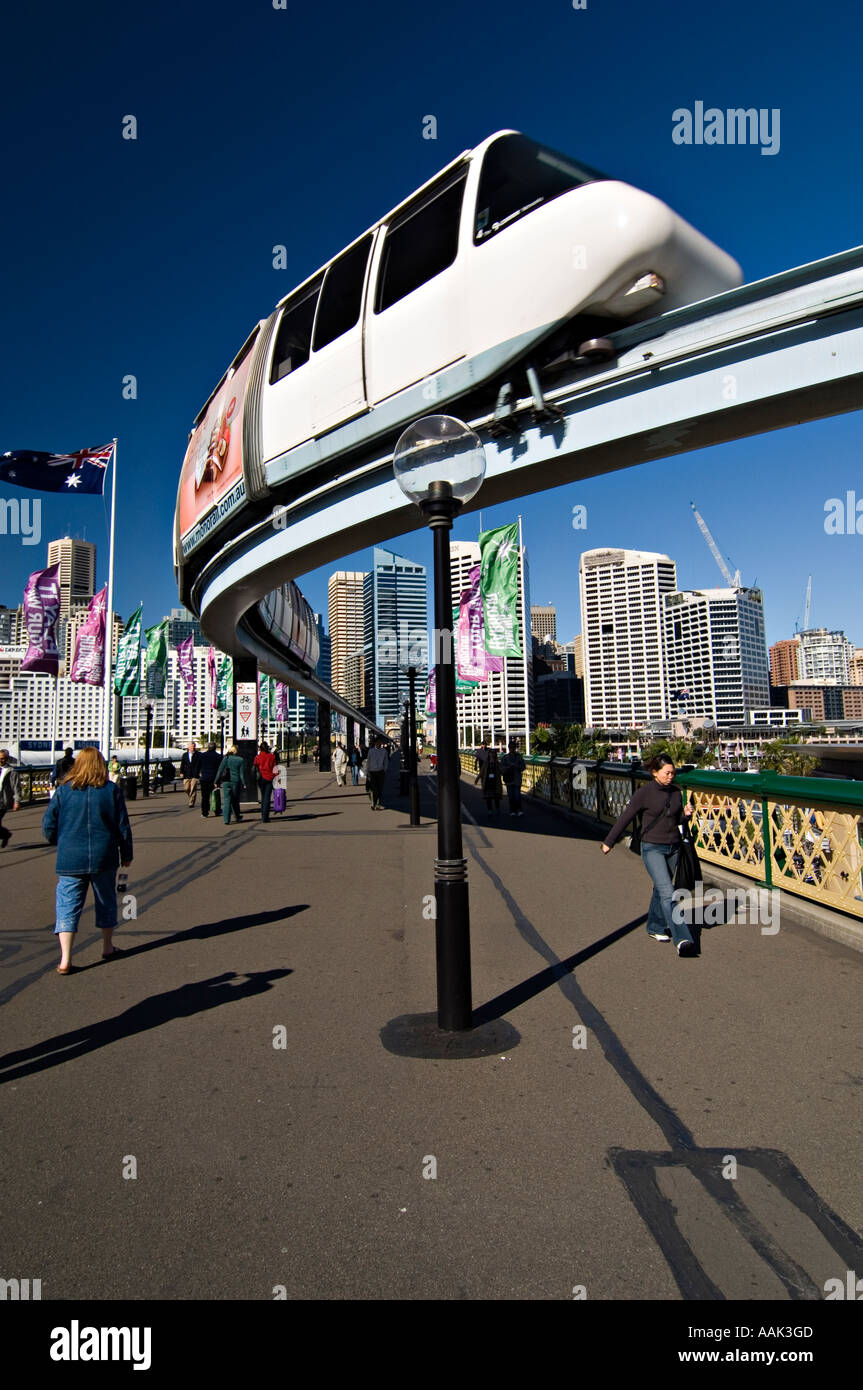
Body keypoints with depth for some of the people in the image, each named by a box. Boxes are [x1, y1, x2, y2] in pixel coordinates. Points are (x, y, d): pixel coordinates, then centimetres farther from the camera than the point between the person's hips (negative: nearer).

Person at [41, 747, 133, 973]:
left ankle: (65, 959, -3)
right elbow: (123, 827, 0)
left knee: (67, 906, 4)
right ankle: (107, 947, 29)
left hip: (70, 859, 0)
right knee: (106, 902, 17)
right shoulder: (112, 790, -3)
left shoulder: (63, 790, -3)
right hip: (104, 859, 1)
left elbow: (48, 826, 0)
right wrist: (126, 855, 12)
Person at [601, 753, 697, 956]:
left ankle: (655, 928, 34)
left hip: (673, 848, 5)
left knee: (661, 890, 17)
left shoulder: (676, 792, 4)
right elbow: (624, 818, -5)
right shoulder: (644, 793, -12)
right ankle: (682, 939, -22)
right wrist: (608, 842, 0)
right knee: (667, 892, -16)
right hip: (652, 848, -5)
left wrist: (686, 814, -6)